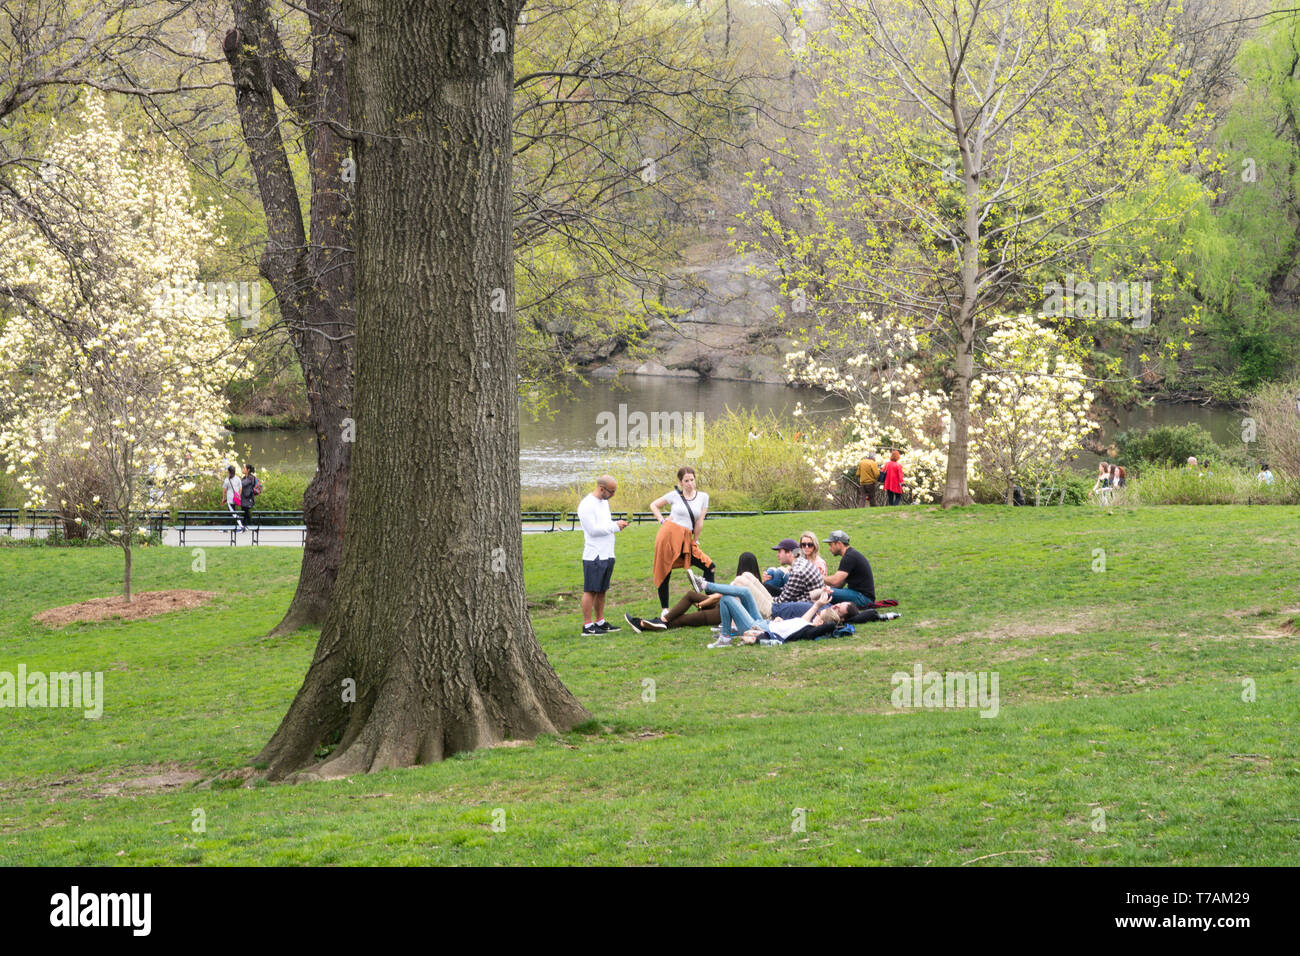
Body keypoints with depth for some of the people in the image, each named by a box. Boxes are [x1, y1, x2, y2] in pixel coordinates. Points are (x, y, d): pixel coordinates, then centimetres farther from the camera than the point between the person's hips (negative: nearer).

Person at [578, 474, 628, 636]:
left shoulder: (604, 502, 16)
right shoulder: (587, 505, -13)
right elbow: (593, 529, -18)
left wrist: (618, 524, 5)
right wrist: (615, 526, -14)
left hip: (607, 554, 9)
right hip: (594, 556, -9)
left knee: (601, 590, 14)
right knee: (591, 590, -6)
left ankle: (600, 622, 21)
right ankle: (587, 626, -4)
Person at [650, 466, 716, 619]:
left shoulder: (703, 497, 7)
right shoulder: (675, 495, 4)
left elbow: (699, 522, 8)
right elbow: (653, 505, 15)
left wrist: (695, 542, 8)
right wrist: (662, 520, 3)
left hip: (685, 540, 2)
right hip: (669, 535, -2)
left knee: (709, 566, -8)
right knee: (664, 572, 2)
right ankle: (664, 610, 11)